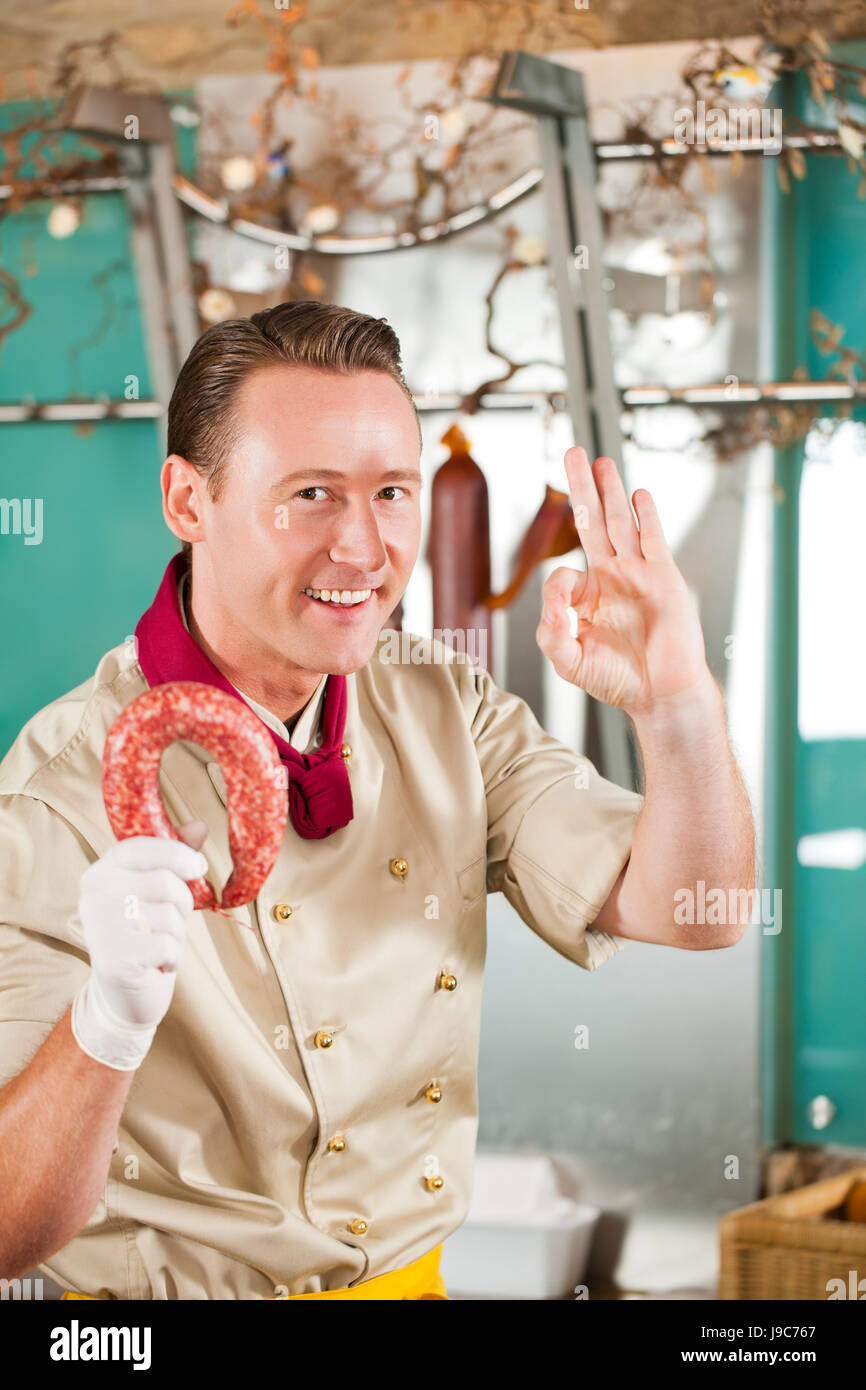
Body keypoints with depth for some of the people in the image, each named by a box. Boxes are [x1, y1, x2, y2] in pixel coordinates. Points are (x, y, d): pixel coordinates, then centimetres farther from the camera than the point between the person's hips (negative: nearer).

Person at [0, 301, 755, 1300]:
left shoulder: (444, 711, 3)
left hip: (434, 1268, 4)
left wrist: (679, 708, -18)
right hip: (186, 1287, -4)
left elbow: (692, 918, -1)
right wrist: (110, 1017, -39)